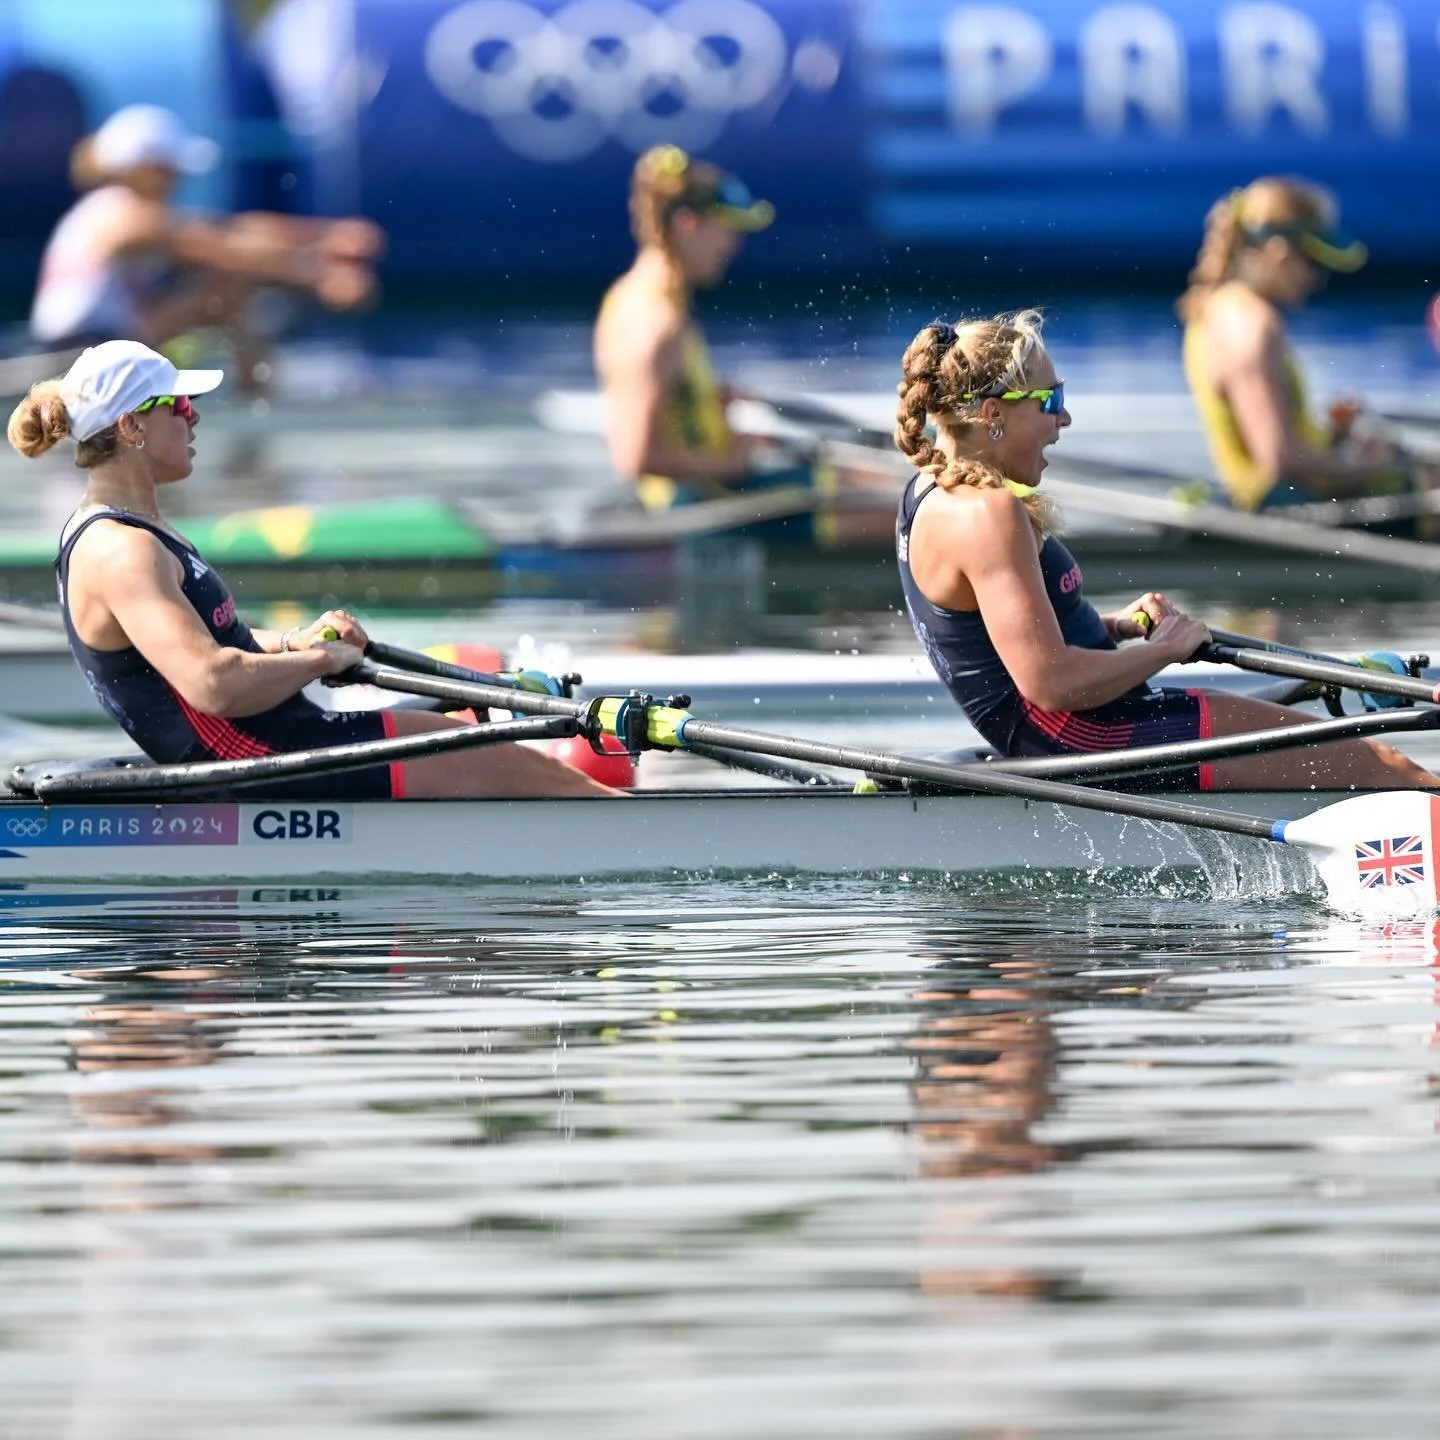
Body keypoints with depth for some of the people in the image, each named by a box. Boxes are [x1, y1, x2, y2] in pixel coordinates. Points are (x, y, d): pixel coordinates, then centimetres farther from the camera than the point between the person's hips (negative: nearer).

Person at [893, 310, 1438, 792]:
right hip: (1085, 738, -11)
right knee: (1378, 766, -7)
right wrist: (1163, 650, -11)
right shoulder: (986, 514, -21)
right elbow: (1051, 683, -27)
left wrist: (1113, 626, 9)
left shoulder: (933, 493, 11)